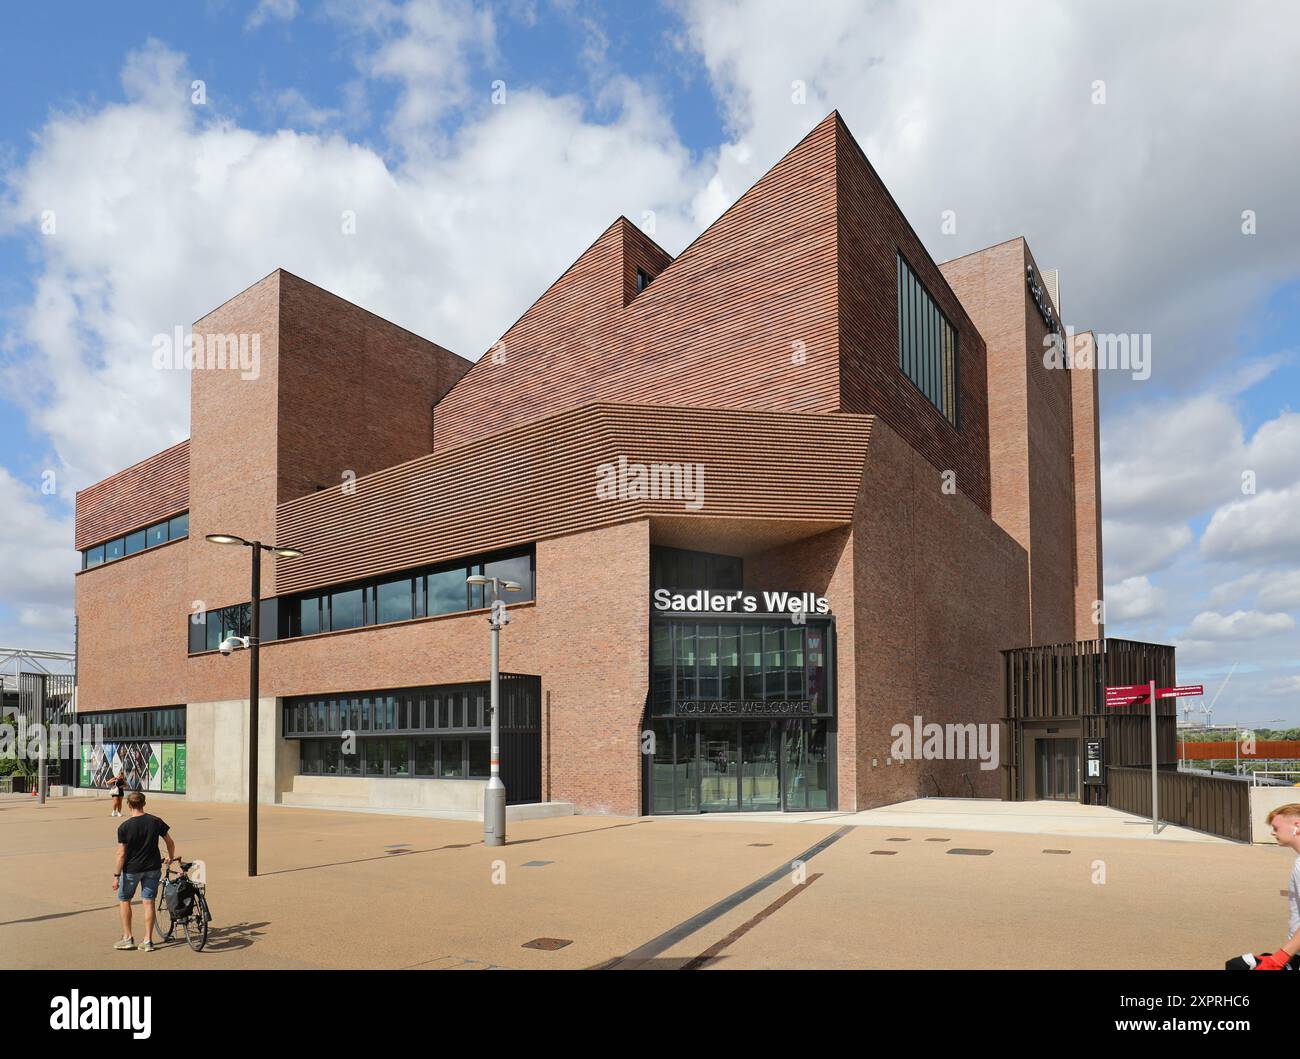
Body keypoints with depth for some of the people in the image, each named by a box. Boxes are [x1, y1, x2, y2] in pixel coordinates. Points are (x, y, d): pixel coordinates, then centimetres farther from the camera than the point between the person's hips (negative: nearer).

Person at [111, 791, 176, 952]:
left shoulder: (124, 827, -13)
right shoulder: (156, 822, -4)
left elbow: (121, 854, -13)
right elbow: (170, 843, 2)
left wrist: (116, 875, -5)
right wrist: (171, 858, 19)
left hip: (131, 869, -3)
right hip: (153, 868, 3)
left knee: (124, 900, 17)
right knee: (149, 902, 8)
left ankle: (128, 938, 18)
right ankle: (148, 941, 8)